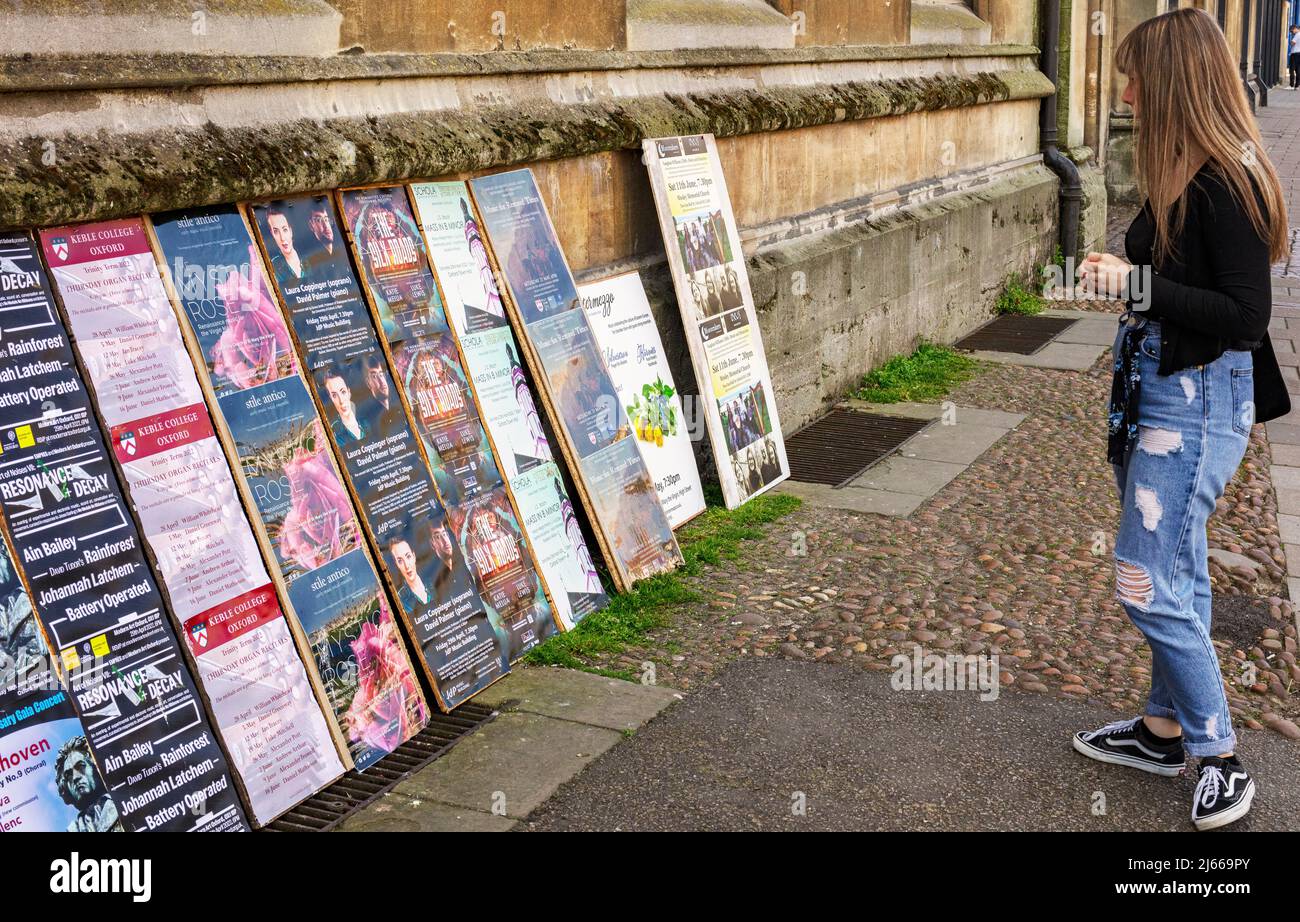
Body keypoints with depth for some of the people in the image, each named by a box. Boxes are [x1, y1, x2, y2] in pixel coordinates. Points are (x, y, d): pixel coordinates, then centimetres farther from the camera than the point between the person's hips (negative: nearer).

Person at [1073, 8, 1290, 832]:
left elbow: (1246, 316, -21)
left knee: (1151, 585, -5)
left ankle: (1222, 760, 10)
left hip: (1198, 401, -9)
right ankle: (1166, 730, 30)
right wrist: (1123, 274, 7)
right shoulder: (1189, 178, 9)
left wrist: (1138, 283, -20)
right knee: (1176, 576, 17)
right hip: (1161, 391, 10)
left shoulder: (1227, 184, -18)